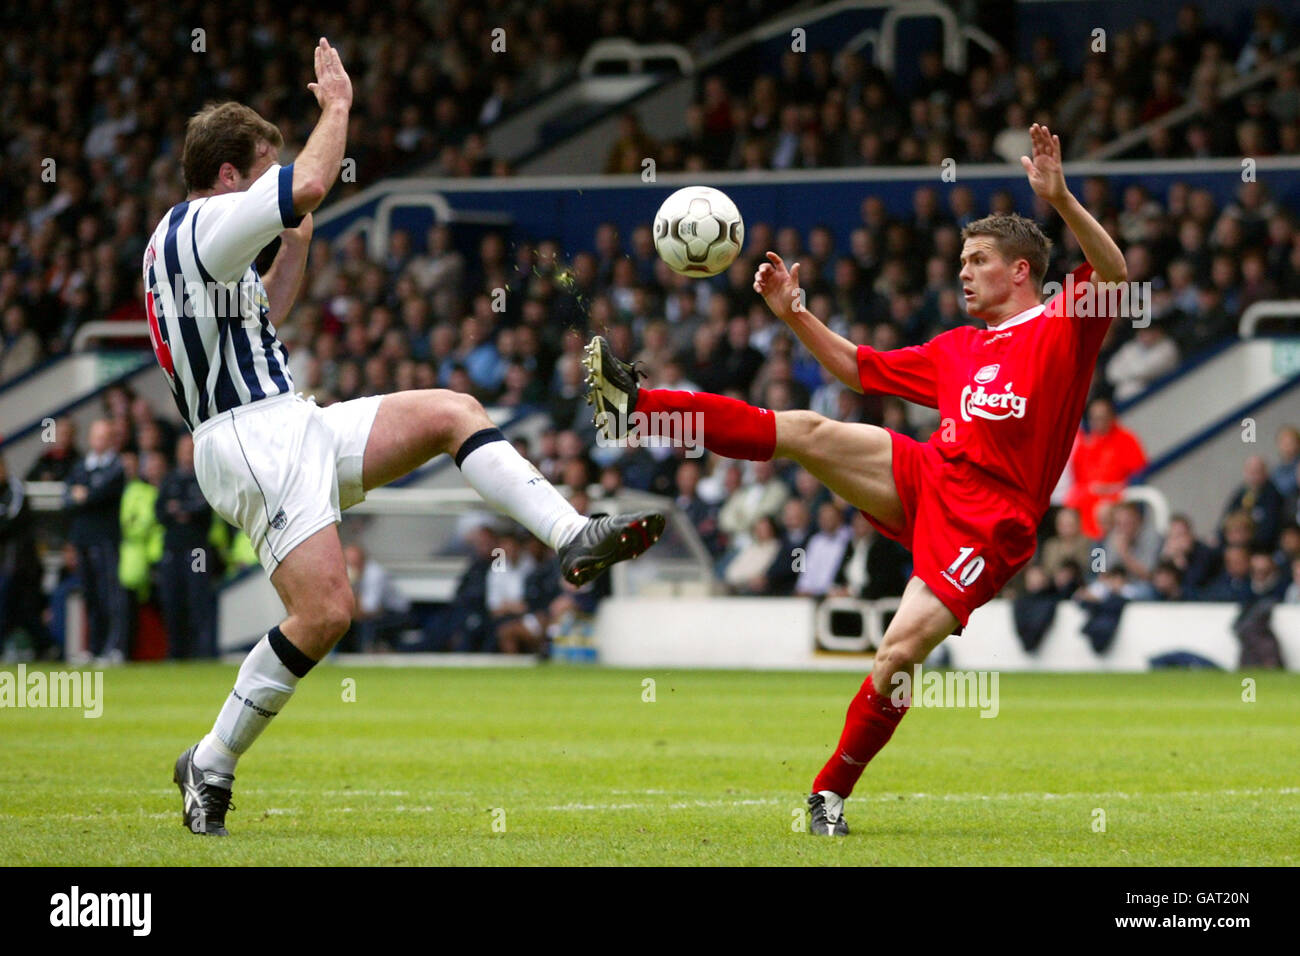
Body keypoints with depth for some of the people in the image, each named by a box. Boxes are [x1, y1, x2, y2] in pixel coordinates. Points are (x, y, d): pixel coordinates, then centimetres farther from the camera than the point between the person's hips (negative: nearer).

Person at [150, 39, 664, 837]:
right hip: (253, 445, -11)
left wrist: (298, 242, 25)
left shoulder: (192, 240, 19)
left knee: (452, 412, 5)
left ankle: (574, 539, -7)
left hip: (295, 430, 11)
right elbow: (309, 184, -23)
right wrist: (337, 103, -7)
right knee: (325, 613, -18)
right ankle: (210, 767, -5)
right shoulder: (201, 226, -12)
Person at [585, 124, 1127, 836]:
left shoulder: (1061, 328, 1)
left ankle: (831, 794, -1)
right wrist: (794, 314, 22)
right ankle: (635, 405, -18)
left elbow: (1114, 275, -19)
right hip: (924, 481, 6)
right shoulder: (956, 349, 22)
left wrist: (1060, 200, -31)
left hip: (986, 526, -6)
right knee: (809, 432, -14)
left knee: (899, 655, -17)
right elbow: (857, 368, 32)